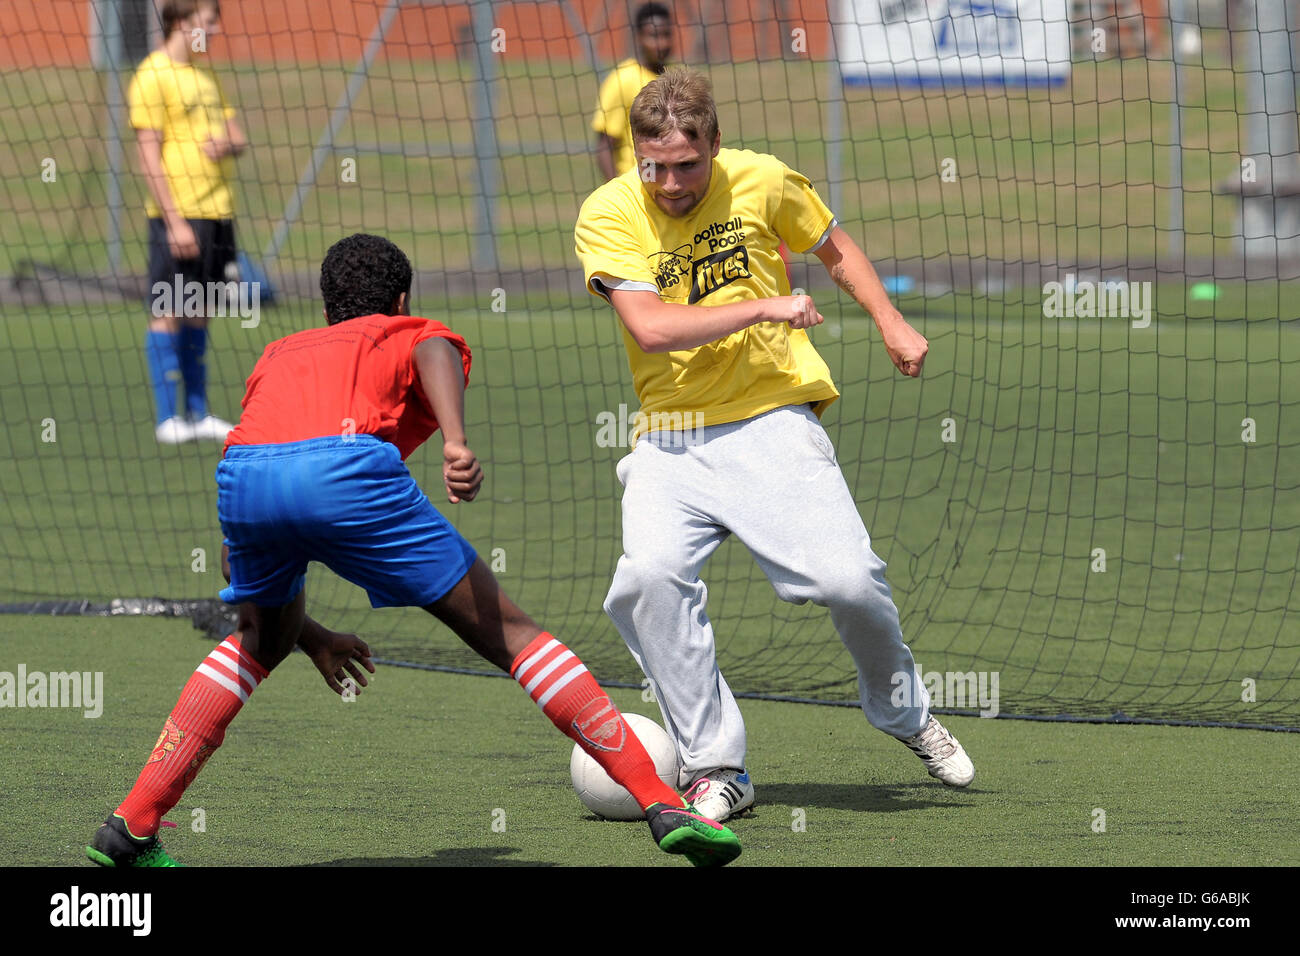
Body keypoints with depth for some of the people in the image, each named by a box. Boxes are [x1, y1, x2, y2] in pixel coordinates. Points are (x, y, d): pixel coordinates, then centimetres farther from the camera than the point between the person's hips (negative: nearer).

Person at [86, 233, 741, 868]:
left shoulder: (280, 356, 42)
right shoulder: (420, 335, 31)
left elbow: (236, 561, 42)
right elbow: (433, 353, 0)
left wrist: (312, 639, 52)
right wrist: (455, 442, -17)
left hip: (241, 475, 4)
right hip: (349, 469, -4)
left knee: (262, 640, 33)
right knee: (506, 632, 8)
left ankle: (131, 825, 24)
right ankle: (663, 805, 4)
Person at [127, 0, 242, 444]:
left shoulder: (203, 74, 16)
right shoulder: (153, 76, -9)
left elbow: (239, 137, 20)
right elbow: (149, 155, -13)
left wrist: (227, 144, -6)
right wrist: (174, 221, -18)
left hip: (217, 211, 7)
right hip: (178, 215, -7)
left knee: (199, 315, 12)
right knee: (168, 313, -3)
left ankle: (198, 413, 17)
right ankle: (167, 419, -1)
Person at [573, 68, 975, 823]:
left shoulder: (761, 182, 0)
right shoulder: (608, 215, -6)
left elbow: (834, 246, 20)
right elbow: (649, 326, -19)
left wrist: (891, 321, 8)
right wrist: (764, 308, -18)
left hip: (771, 421, 0)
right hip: (671, 441, 0)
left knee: (848, 580, -18)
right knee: (649, 577, -27)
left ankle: (903, 709, 15)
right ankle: (715, 767, -13)